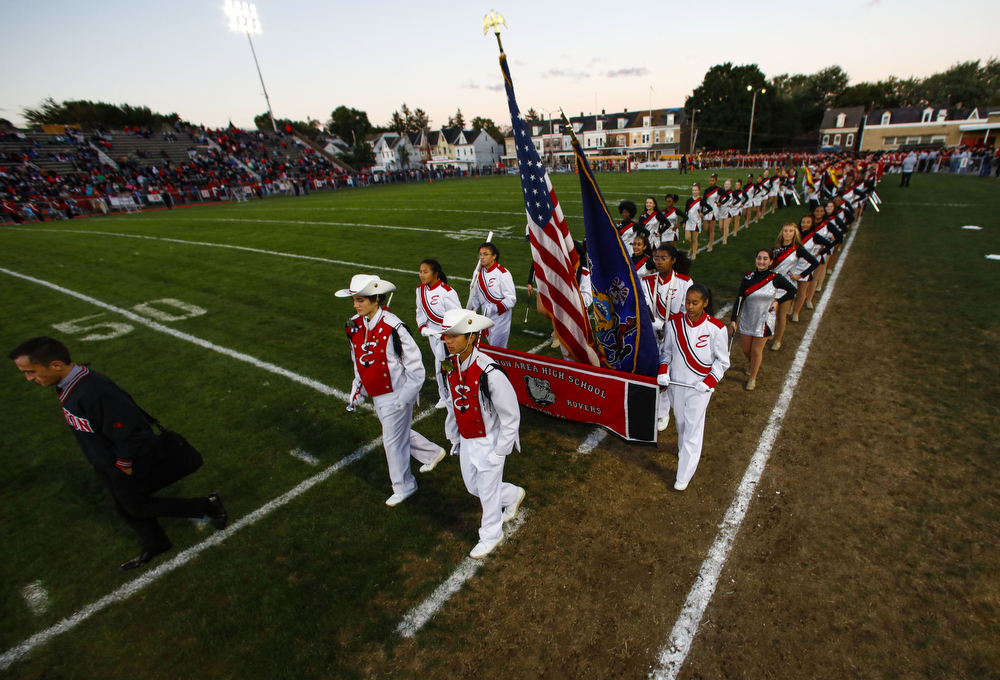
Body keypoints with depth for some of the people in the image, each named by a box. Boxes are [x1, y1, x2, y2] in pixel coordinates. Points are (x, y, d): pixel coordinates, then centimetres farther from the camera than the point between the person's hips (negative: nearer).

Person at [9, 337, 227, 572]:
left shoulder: (94, 392, -38)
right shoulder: (69, 384, -8)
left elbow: (130, 432, -33)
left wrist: (123, 463, -18)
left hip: (126, 464, -9)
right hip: (106, 463, 9)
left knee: (137, 507, 11)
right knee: (124, 506, 23)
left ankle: (208, 505, 20)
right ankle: (154, 545, 45)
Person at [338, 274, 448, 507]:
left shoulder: (393, 328, -25)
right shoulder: (355, 326, -2)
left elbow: (415, 366, -19)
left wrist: (404, 397, -17)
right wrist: (357, 392, 10)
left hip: (396, 395, -8)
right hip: (377, 396, 8)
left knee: (393, 441, 6)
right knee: (399, 433, 23)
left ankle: (403, 486, 30)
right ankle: (433, 453, 47)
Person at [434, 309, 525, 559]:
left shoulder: (490, 373, -30)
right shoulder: (451, 366, -6)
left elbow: (511, 417, -21)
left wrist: (499, 452, -15)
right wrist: (454, 438, 14)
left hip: (489, 441, -7)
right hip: (467, 440, 7)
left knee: (487, 491, 11)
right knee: (472, 486, 22)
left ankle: (491, 536, 39)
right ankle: (514, 495, 48)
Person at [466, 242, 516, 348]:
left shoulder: (503, 274, -16)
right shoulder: (480, 272, 5)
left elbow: (511, 299, -17)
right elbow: (476, 295, 14)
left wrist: (493, 309, -25)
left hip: (500, 317, -6)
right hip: (485, 317, 7)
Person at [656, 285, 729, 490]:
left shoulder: (716, 328, -14)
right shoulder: (674, 322, -6)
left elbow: (722, 361, -4)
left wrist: (709, 382, -15)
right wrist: (663, 370, -8)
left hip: (699, 387, -3)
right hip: (676, 382, 3)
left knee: (693, 428, -1)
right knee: (680, 421, 19)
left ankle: (684, 476, 10)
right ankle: (683, 449, 49)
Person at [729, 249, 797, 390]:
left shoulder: (775, 278, -12)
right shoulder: (748, 277, -8)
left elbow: (792, 290, 3)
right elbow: (739, 299, -6)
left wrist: (777, 301, -9)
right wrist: (733, 319, -9)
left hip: (764, 321, -2)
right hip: (747, 320, 2)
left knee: (756, 350, 4)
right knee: (745, 349, 13)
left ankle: (752, 378, 26)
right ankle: (754, 365, 47)